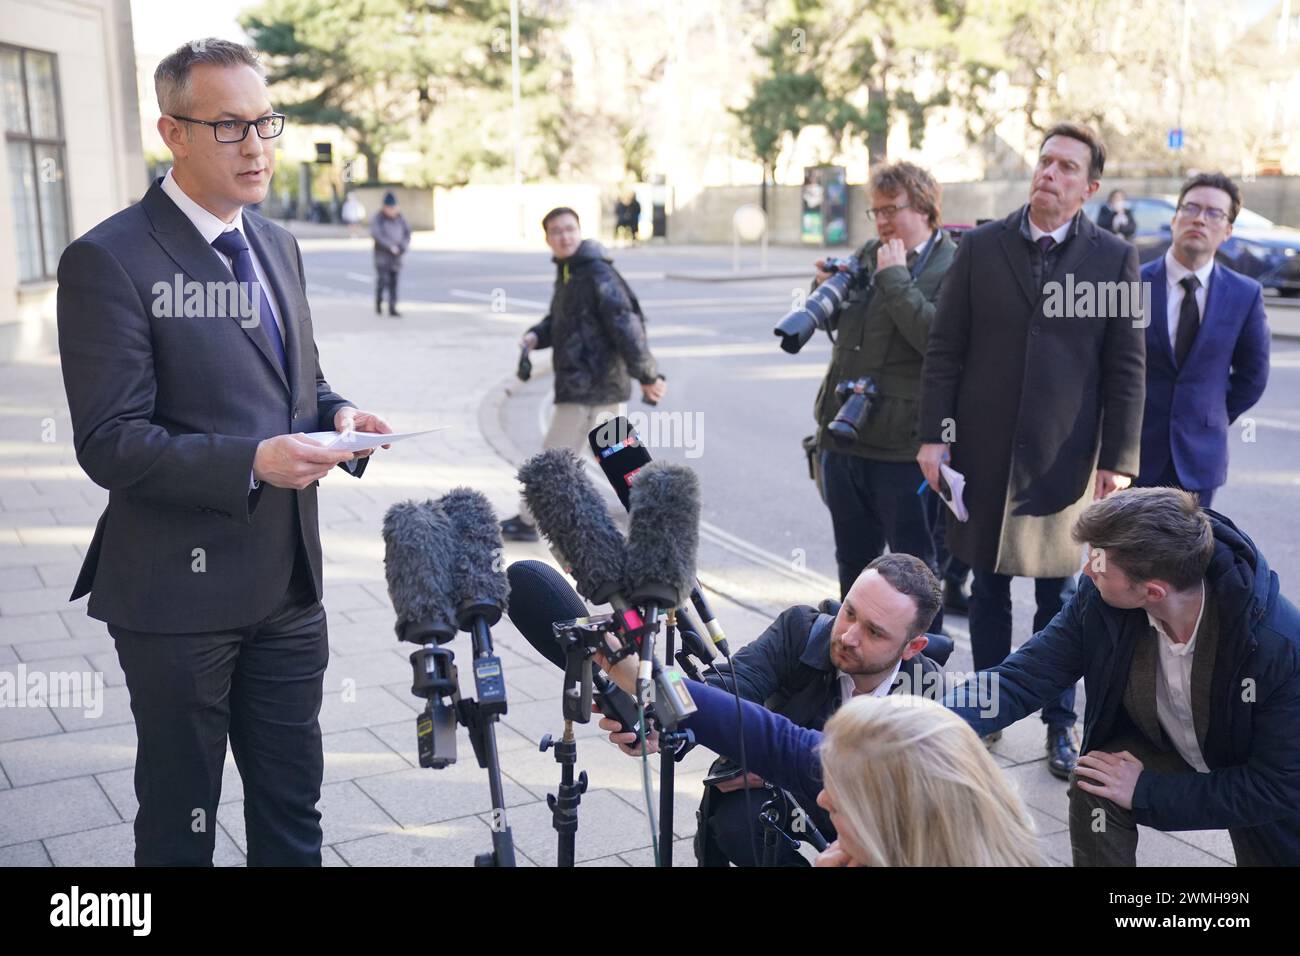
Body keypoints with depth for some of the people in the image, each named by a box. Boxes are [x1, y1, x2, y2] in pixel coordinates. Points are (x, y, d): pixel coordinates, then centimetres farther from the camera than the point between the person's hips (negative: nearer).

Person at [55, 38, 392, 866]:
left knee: (293, 807, 18)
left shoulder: (277, 246, 10)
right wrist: (252, 463, -28)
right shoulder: (110, 260, -13)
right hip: (181, 591, -6)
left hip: (289, 581, 6)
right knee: (182, 822, 13)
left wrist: (337, 415, -4)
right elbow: (109, 442, -17)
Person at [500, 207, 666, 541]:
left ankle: (528, 522, 12)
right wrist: (536, 335, -1)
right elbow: (557, 320, 21)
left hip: (590, 384, -10)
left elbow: (626, 327, -21)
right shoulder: (568, 273, 14)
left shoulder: (598, 274, -17)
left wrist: (647, 377, -23)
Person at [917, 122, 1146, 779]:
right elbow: (944, 349, 2)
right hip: (984, 452, 1)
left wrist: (1119, 461, -4)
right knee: (988, 589, 12)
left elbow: (1127, 368, 0)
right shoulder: (980, 248, 3)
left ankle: (1060, 723, 22)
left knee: (1058, 595, 8)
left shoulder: (1114, 258, 1)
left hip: (1064, 456, -1)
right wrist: (934, 435, -4)